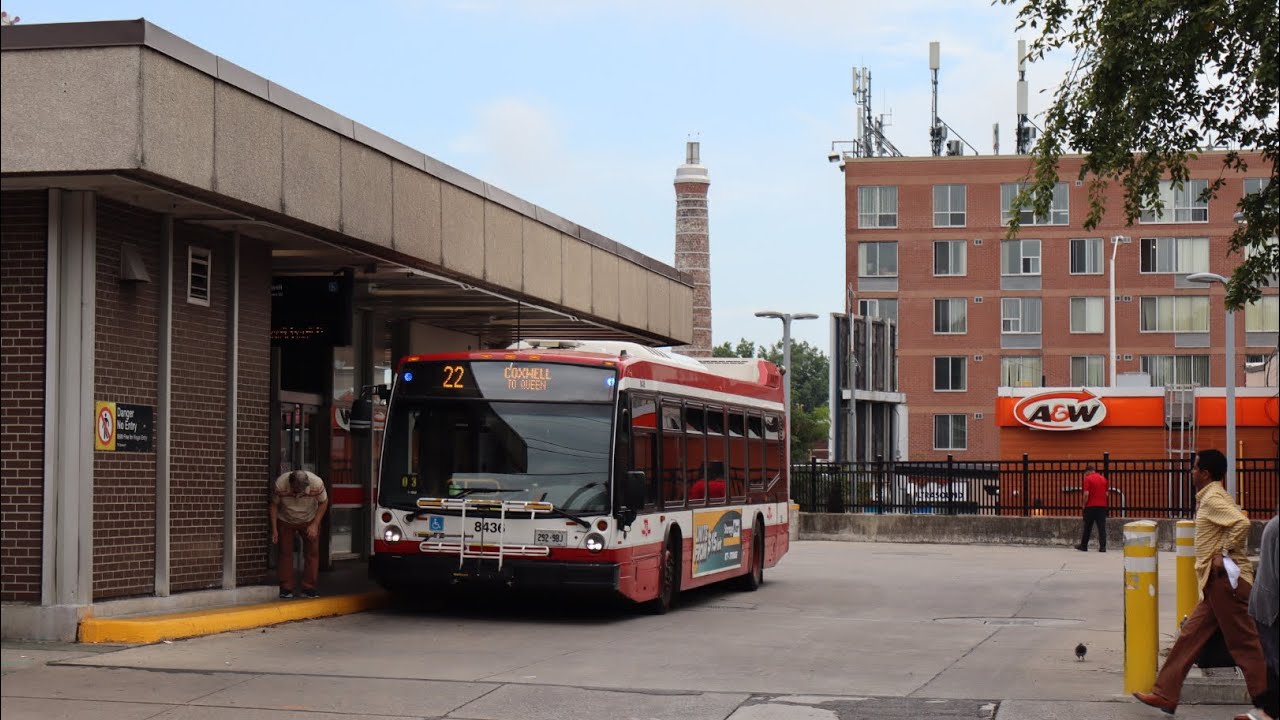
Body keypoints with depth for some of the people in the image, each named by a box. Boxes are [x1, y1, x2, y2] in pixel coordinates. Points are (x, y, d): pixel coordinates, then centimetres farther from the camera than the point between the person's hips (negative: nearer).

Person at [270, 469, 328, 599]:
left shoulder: (317, 483, -29)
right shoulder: (280, 485, -30)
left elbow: (324, 502, -11)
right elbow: (274, 505, -13)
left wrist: (315, 525, -15)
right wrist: (274, 529, -12)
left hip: (309, 520, 1)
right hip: (285, 521, 0)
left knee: (312, 553, -6)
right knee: (285, 553, -4)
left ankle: (308, 588, -2)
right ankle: (286, 588, 3)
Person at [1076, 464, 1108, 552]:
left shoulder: (1088, 479, -6)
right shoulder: (1103, 479, 10)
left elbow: (1086, 494, -13)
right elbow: (1106, 493, 10)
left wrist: (1084, 504, -2)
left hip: (1091, 506, -4)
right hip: (1102, 505, 4)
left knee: (1087, 527, 8)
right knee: (1102, 527, 0)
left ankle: (1084, 546, 16)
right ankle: (1103, 547, -6)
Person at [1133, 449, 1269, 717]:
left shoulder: (1212, 499, -13)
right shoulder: (1212, 497, 17)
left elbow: (1242, 523, -27)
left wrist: (1224, 555, -20)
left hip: (1226, 580, -11)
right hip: (1217, 583, 11)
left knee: (1244, 644, -6)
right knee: (1190, 637, 11)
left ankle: (1266, 707, -1)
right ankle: (1165, 695, 14)